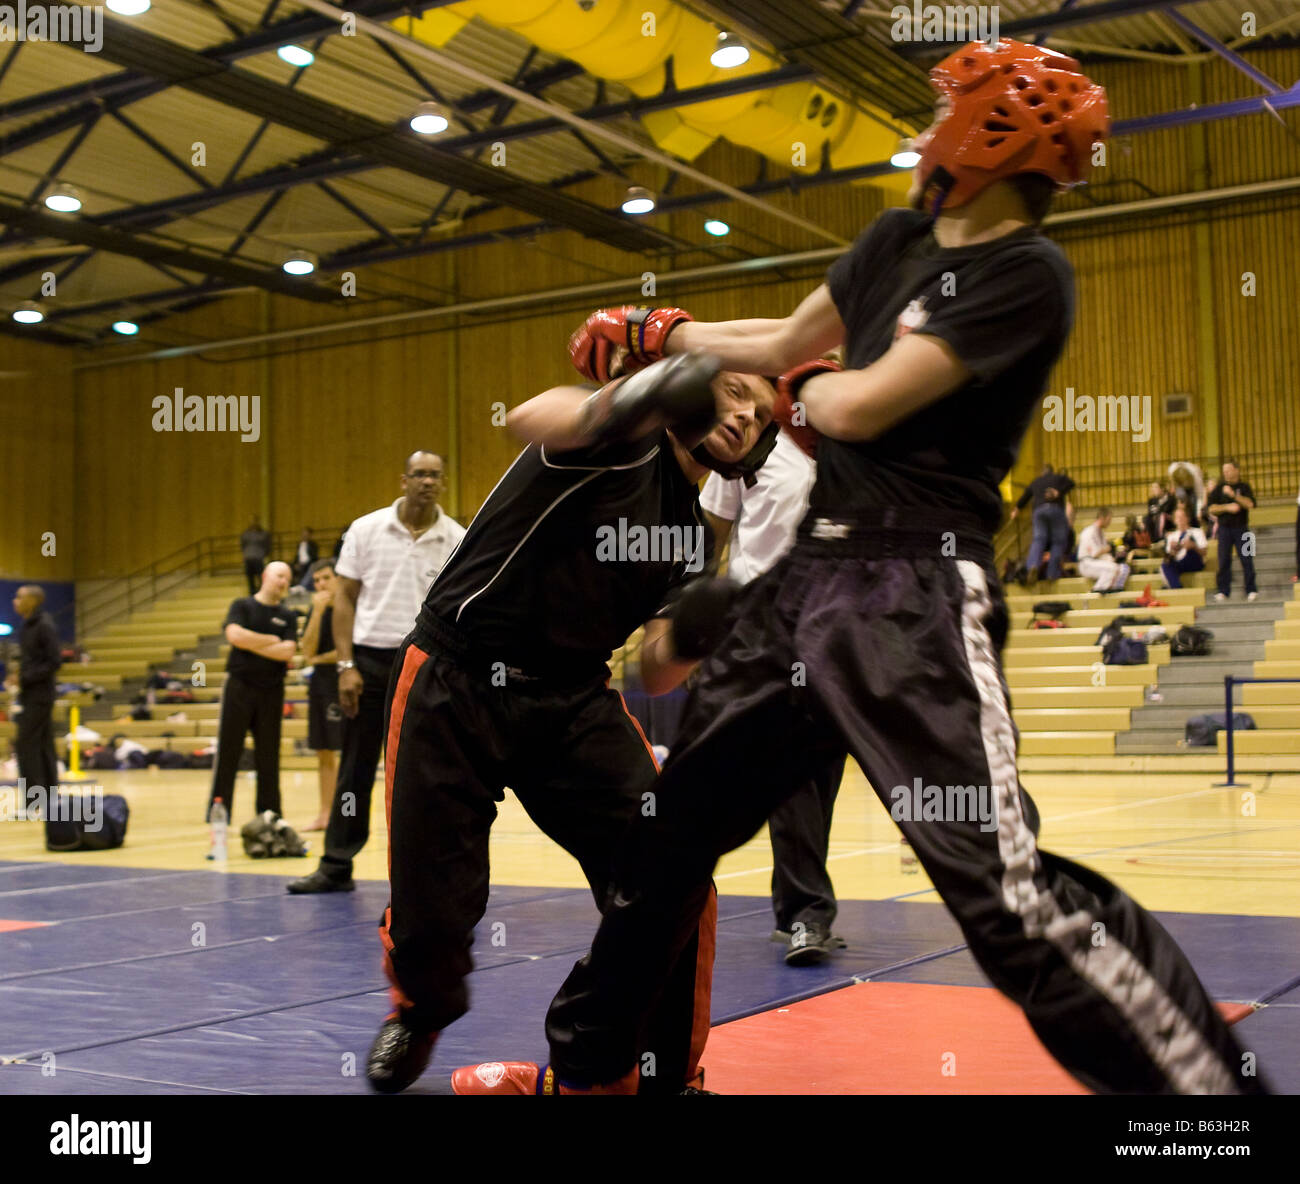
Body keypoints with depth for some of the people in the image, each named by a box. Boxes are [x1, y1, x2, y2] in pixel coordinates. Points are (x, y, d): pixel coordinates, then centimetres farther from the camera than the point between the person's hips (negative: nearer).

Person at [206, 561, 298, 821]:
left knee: (268, 754, 6)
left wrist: (252, 644, -9)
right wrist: (272, 641, -7)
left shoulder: (288, 616, 10)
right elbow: (235, 635, -15)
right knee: (228, 751, -2)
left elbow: (288, 652, -5)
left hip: (271, 690, 2)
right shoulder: (242, 606, 4)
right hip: (239, 685, -2)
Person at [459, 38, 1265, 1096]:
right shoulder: (898, 239, 15)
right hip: (810, 572, 9)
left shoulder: (1026, 276, -11)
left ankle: (1210, 1076, -5)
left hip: (914, 597, -8)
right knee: (677, 819, 15)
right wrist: (656, 332, 35)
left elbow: (857, 407, -16)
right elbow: (788, 342, 28)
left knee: (1009, 890, -19)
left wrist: (806, 389, 6)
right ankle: (588, 1065, 32)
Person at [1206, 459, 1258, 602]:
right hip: (1224, 528, 1)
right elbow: (1211, 508, -1)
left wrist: (1233, 495, -19)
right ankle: (1223, 591, 4)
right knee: (1224, 560, -1)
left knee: (1247, 559, -2)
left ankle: (1251, 590, 3)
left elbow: (1250, 504, -11)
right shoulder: (1219, 488, 6)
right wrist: (1227, 507, -14)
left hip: (1241, 528, -1)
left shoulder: (1244, 487, 4)